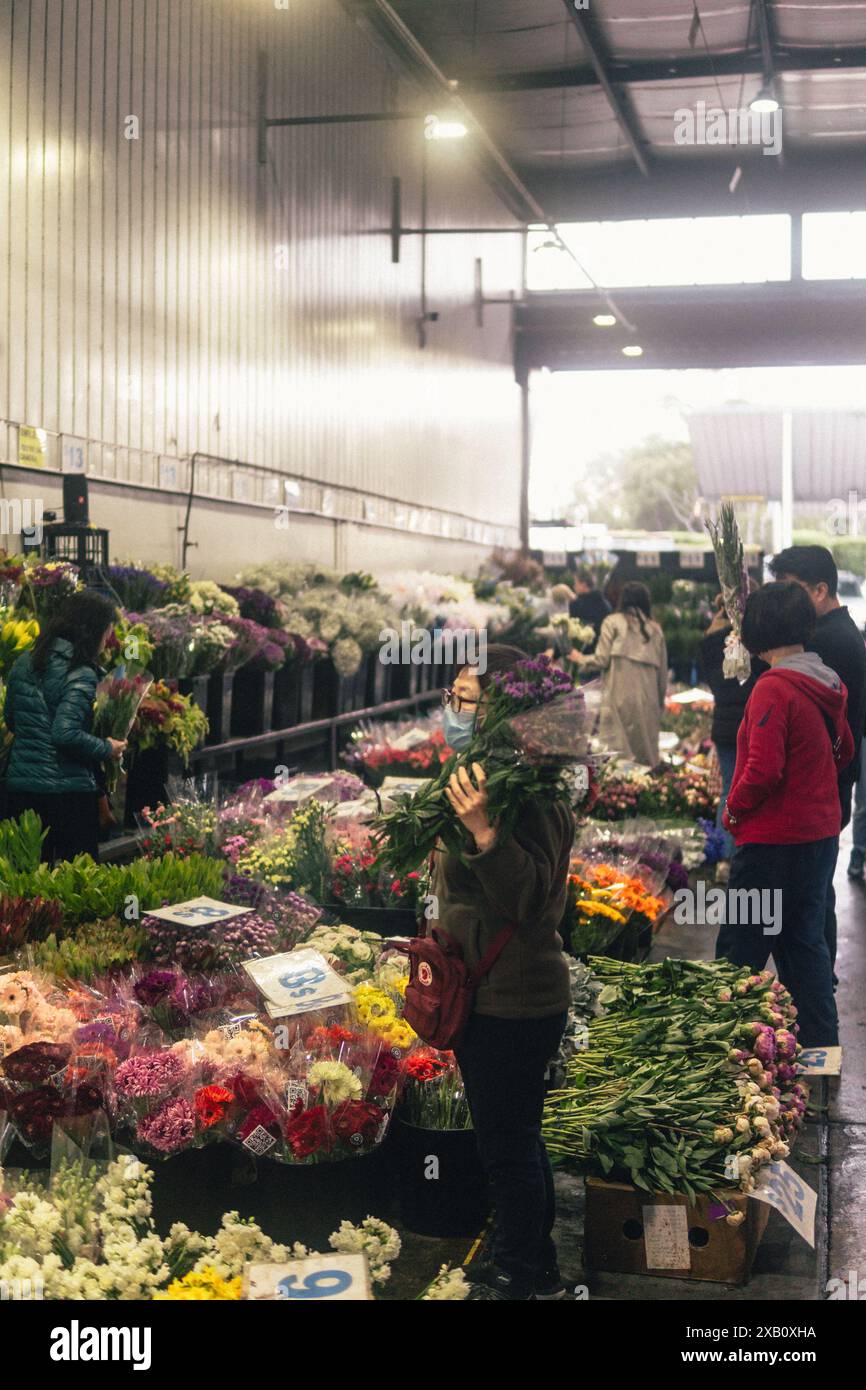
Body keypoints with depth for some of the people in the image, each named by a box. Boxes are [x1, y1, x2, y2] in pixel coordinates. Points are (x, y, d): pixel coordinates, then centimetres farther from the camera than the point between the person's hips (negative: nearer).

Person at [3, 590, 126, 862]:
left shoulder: (24, 663, 8)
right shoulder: (81, 675, -15)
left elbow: (10, 718, 17)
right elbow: (67, 735, -22)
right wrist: (107, 749, -8)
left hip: (18, 788, 7)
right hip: (68, 790, -6)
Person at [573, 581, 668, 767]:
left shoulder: (613, 622, 1)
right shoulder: (655, 629, 12)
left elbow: (601, 660, -3)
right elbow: (663, 670, 12)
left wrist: (581, 659, 16)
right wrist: (660, 702, 21)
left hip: (620, 695, -4)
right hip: (648, 698, 4)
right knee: (646, 750, 7)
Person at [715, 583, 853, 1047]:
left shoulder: (773, 688, -20)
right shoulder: (828, 686, 5)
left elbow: (763, 769, -25)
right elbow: (843, 749, 20)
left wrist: (734, 811, -9)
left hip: (774, 840, -8)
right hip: (821, 833, 8)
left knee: (740, 949, 3)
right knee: (803, 940, 18)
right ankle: (821, 1042, 22)